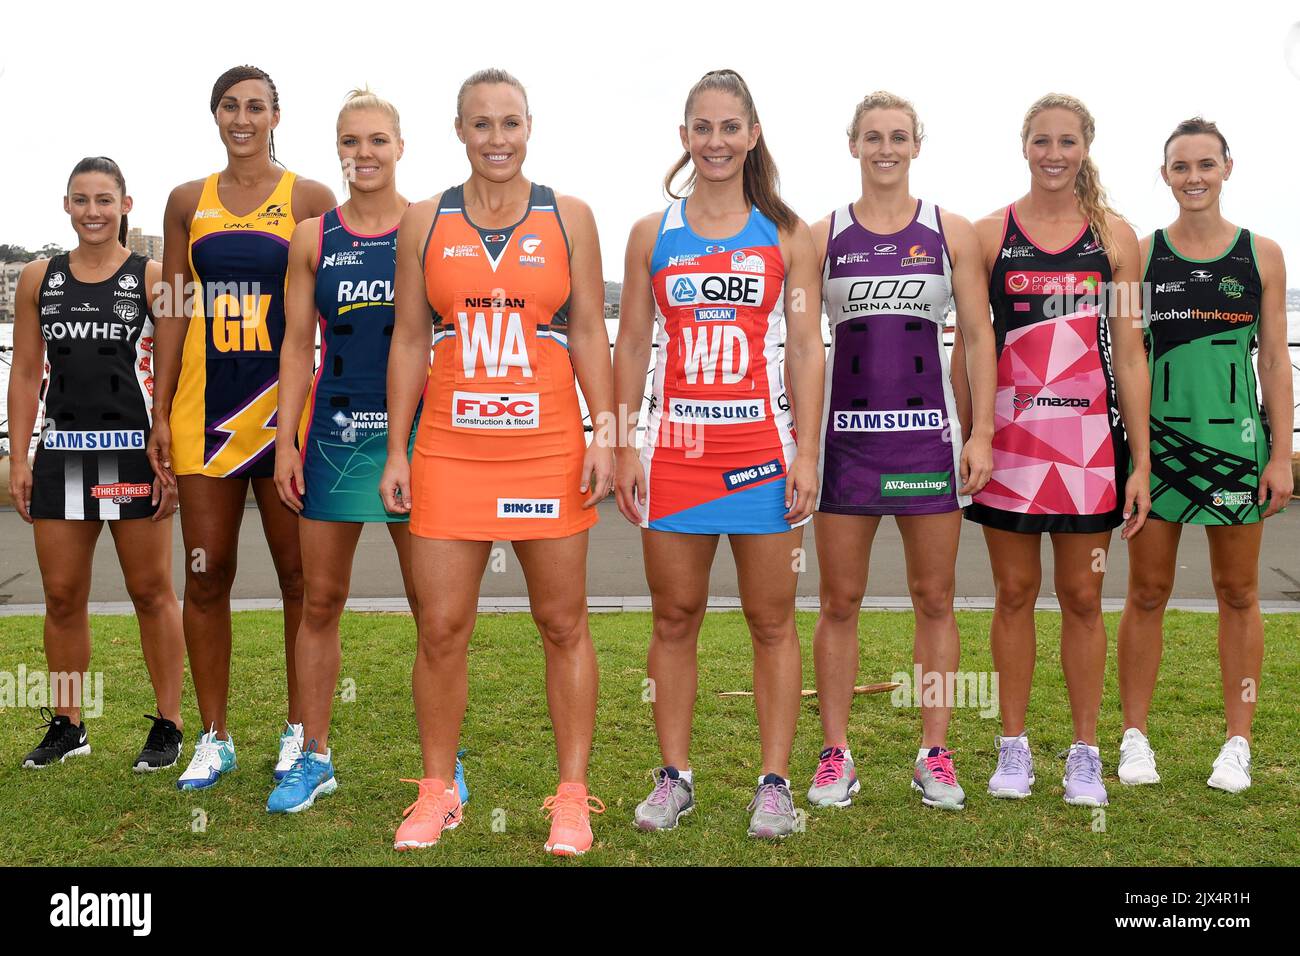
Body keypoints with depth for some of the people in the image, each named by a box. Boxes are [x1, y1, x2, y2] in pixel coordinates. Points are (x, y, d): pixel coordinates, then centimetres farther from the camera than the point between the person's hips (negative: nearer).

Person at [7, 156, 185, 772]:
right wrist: (19, 460, 5)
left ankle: (169, 726, 13)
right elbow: (26, 374, 10)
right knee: (62, 597, 8)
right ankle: (66, 726, 21)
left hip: (134, 453, -3)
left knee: (151, 591, 3)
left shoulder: (152, 277, -1)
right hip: (61, 455, 4)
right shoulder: (39, 279, 9)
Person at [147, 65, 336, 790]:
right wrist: (162, 414, 5)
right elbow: (173, 312, 11)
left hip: (285, 403, -3)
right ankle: (214, 739, 16)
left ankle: (301, 730, 16)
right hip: (206, 405, 3)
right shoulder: (188, 202, 11)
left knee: (299, 574, 3)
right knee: (206, 575, 4)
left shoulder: (309, 199, 3)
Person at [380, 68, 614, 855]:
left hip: (548, 448, -1)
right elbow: (410, 340, 9)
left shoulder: (568, 218, 5)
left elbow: (590, 333, 4)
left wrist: (604, 434, -5)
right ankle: (437, 792, 17)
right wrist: (396, 451, 4)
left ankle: (573, 795, 14)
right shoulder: (425, 223, 7)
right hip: (450, 449, 1)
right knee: (442, 628, 1)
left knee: (564, 625, 4)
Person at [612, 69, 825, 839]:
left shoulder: (786, 234, 5)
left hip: (763, 447, -1)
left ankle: (775, 782, 13)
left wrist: (807, 452, -5)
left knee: (772, 621, 4)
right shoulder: (654, 234, 8)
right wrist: (624, 446, 1)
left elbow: (806, 349, 2)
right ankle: (675, 776, 18)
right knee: (675, 618, 7)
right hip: (676, 448, 1)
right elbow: (632, 346, 8)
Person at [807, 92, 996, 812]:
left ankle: (935, 755, 15)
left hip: (927, 430, 0)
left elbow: (979, 337, 3)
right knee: (839, 602, 4)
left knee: (934, 600, 5)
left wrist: (981, 433, -5)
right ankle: (835, 755, 13)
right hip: (845, 431, 0)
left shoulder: (951, 232, 5)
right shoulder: (822, 236, 6)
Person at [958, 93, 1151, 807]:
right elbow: (967, 345, 5)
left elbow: (1128, 352, 5)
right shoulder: (989, 234, 4)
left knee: (1082, 596, 6)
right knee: (1015, 592, 6)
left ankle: (1085, 751, 18)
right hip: (1008, 431, 0)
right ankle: (1013, 747, 18)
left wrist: (1140, 459, 1)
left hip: (1089, 433, 1)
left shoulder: (1114, 236, 6)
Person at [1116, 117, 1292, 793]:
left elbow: (1275, 361, 4)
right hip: (1158, 439, 0)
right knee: (1146, 593, 4)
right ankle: (1135, 738, 14)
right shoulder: (1141, 255, 3)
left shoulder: (1262, 255, 5)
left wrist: (1282, 454, -2)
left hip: (1237, 440, 1)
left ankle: (1238, 744, 16)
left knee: (1238, 595, 7)